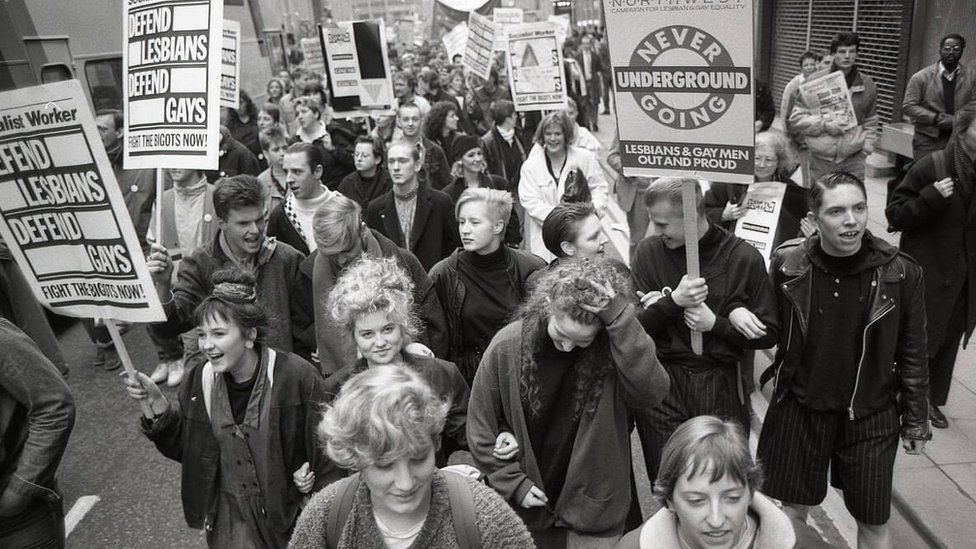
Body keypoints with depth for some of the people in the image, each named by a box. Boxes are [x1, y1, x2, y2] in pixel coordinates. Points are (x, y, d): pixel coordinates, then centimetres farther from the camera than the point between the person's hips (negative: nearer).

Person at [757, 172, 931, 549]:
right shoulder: (787, 264, -10)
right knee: (792, 508, 16)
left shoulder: (900, 272, -12)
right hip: (799, 409, 1)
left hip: (871, 417, 0)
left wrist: (916, 420, 3)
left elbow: (912, 352, -2)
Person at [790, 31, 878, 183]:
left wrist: (866, 147, 7)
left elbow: (870, 123, 20)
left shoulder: (867, 85, 10)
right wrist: (825, 125, -14)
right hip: (820, 160, -2)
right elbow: (796, 117, -2)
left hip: (854, 160, 2)